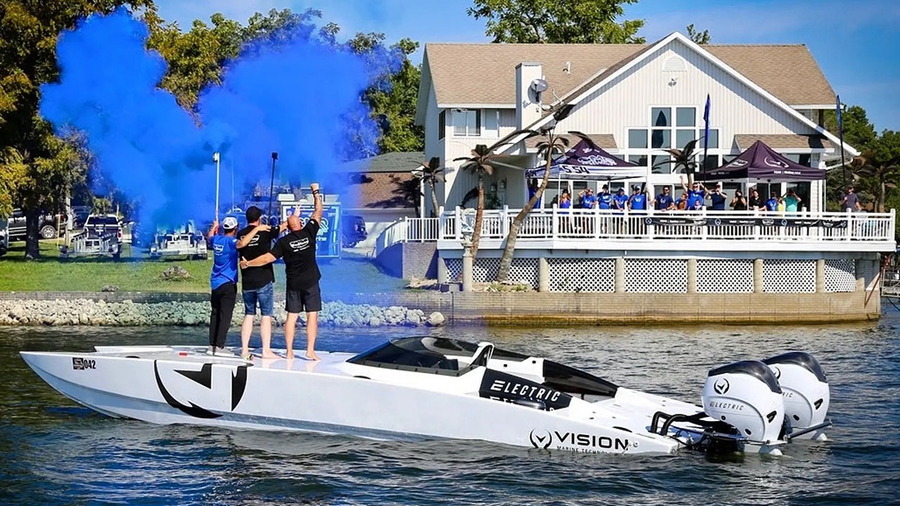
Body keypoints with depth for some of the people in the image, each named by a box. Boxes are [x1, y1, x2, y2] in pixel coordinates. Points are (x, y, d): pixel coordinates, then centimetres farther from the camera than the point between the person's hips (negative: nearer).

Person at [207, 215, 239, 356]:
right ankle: (219, 346, -10)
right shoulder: (231, 241, -13)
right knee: (225, 315, -6)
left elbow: (209, 237, 32)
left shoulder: (216, 239, 8)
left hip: (215, 283, 7)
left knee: (215, 314, 11)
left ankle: (212, 345, 11)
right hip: (228, 284, -7)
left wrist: (214, 226, 52)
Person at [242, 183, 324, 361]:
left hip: (293, 284, 1)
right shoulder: (309, 232, -7)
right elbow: (318, 211, 3)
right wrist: (316, 192, 14)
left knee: (291, 316, 7)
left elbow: (268, 258, -10)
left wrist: (248, 263, 0)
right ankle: (310, 350, -6)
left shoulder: (284, 241, -6)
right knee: (312, 315, 0)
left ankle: (289, 352, 5)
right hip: (311, 282, -1)